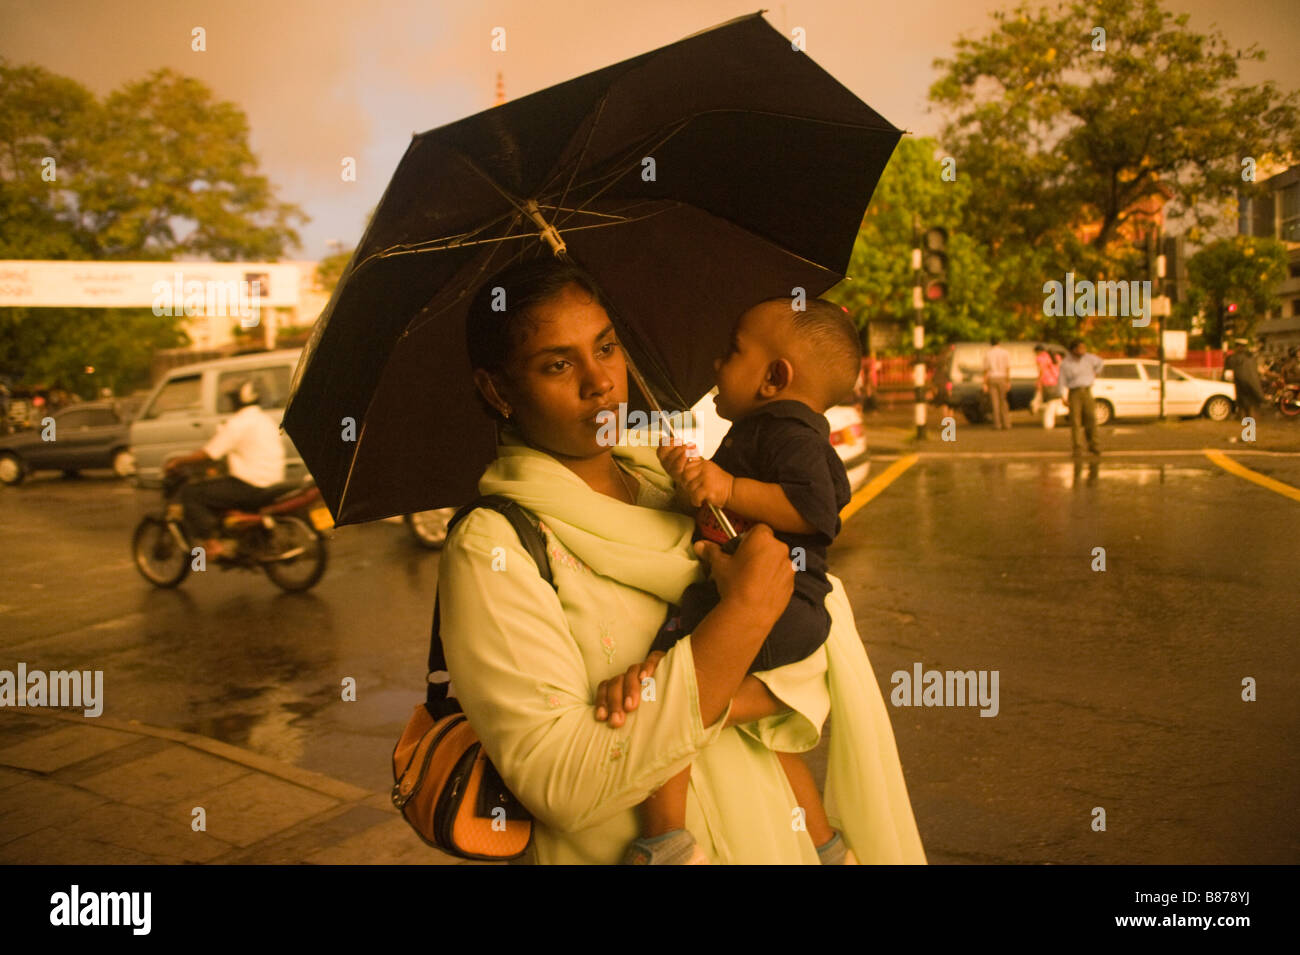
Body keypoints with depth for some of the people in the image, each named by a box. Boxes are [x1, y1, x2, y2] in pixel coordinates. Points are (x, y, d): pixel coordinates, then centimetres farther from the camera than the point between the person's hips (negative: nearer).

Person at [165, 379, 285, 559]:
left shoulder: (237, 424, -11)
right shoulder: (266, 420, 16)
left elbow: (208, 454, -11)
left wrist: (179, 461, 3)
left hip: (250, 487, -9)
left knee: (190, 493, -4)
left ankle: (212, 543, -11)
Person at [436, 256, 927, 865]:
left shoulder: (678, 487, -2)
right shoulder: (489, 547, -18)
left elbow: (828, 637, -4)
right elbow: (559, 784, -26)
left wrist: (722, 698, -24)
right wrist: (745, 612, -26)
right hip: (627, 851, -4)